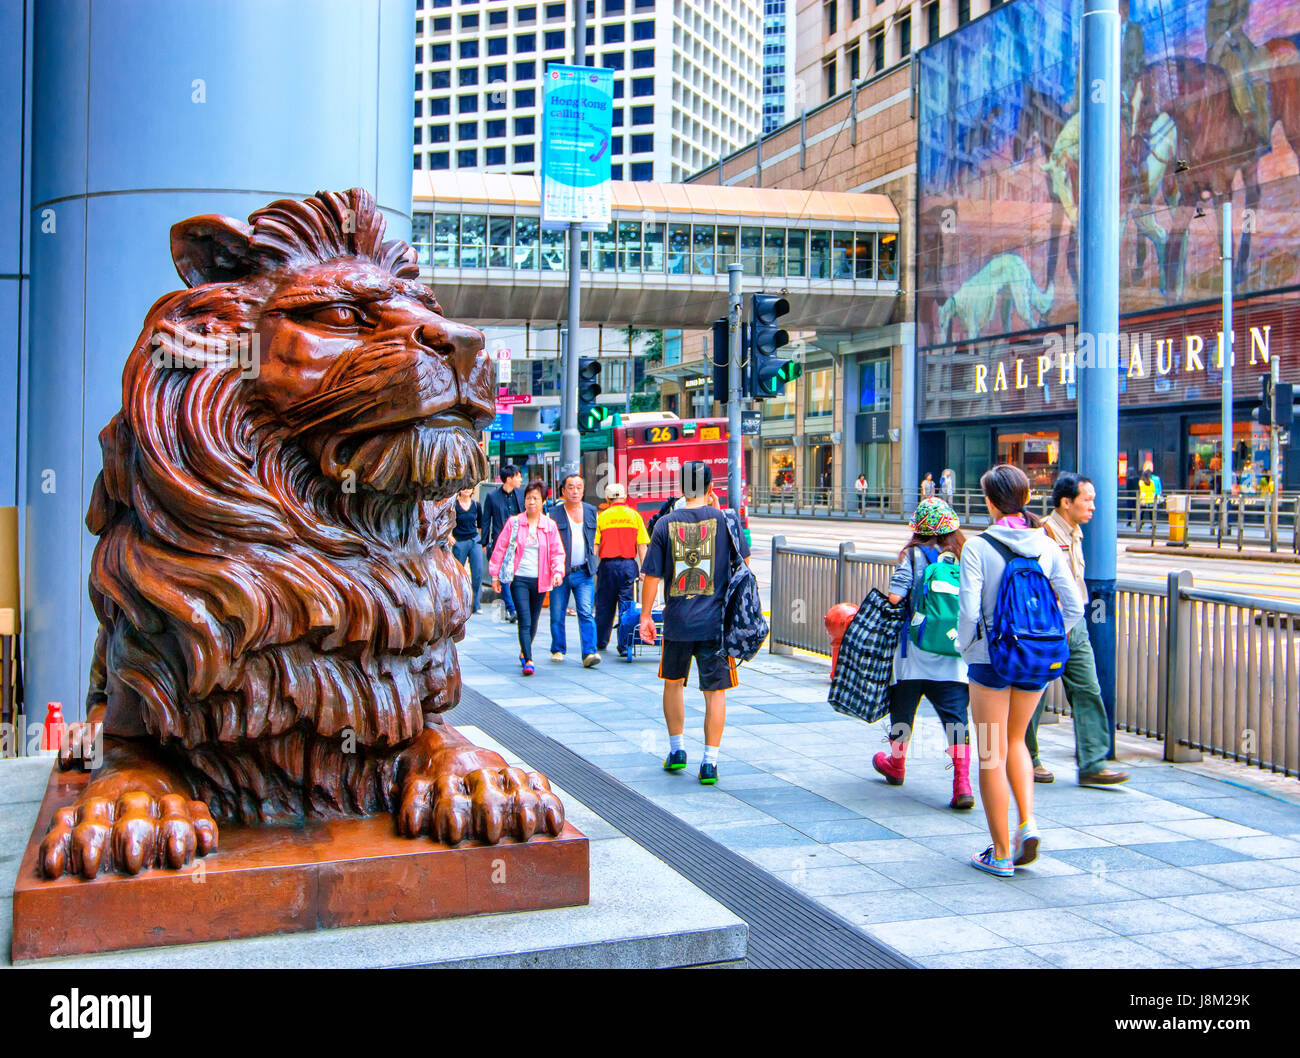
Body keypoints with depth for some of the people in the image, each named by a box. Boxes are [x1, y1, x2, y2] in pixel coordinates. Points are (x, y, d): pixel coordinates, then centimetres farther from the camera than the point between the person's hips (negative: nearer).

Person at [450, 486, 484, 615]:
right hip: (459, 542, -2)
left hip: (475, 541, 2)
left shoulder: (476, 505, 7)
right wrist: (448, 536, -7)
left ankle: (475, 604, 1)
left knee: (478, 573, -6)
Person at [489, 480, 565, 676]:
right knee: (524, 621, -12)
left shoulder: (549, 525, 5)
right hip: (519, 579, -2)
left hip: (539, 580, 2)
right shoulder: (513, 523, 1)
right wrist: (495, 575, 4)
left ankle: (524, 653, 35)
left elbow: (557, 552, 7)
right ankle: (528, 661, -16)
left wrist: (558, 571, -10)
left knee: (533, 621, 13)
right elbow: (500, 548, 5)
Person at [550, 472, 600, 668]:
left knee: (586, 613, -9)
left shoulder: (591, 512, 10)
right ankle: (558, 650, 22)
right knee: (557, 614, 5)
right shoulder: (554, 514, -1)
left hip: (584, 572, 1)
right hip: (560, 572, -1)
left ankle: (589, 653, -12)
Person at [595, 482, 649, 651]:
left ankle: (601, 642, 20)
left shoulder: (602, 517, 1)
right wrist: (643, 569, 3)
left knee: (604, 605, 11)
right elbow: (642, 545, 0)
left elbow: (594, 545, -2)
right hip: (628, 564, 0)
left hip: (608, 564, 0)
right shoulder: (634, 515, 2)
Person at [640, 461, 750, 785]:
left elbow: (652, 575, 0)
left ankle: (677, 750, 26)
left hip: (677, 621, 1)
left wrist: (645, 616, 9)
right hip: (715, 621, -1)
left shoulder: (666, 523, -2)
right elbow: (743, 562, 7)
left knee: (673, 682, 21)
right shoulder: (724, 519, -4)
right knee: (715, 690, 5)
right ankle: (710, 762, 3)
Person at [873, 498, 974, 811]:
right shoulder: (965, 557, 4)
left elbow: (894, 597, -13)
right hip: (954, 655, 2)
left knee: (903, 705, 18)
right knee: (955, 713, 0)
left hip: (915, 652, -2)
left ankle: (896, 764, 38)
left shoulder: (913, 555, -5)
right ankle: (962, 782, -12)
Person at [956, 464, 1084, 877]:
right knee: (1015, 741, 25)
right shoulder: (1046, 546, -1)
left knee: (991, 755, 7)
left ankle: (1001, 854, 13)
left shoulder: (977, 547, -12)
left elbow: (969, 611, -18)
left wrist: (965, 647, 0)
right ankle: (1028, 823, 10)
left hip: (991, 659, -4)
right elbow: (1074, 607, -2)